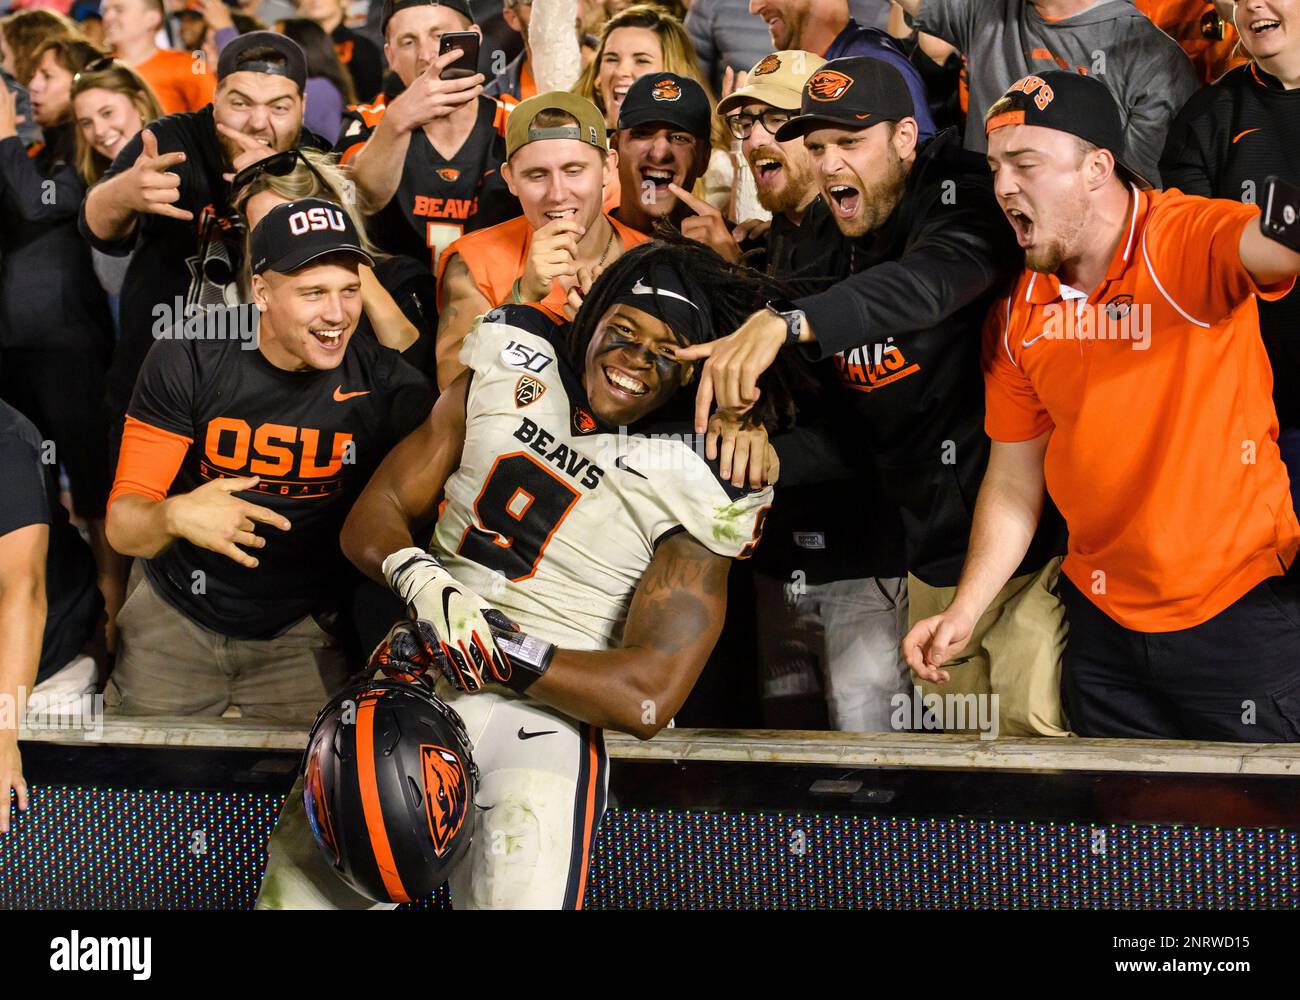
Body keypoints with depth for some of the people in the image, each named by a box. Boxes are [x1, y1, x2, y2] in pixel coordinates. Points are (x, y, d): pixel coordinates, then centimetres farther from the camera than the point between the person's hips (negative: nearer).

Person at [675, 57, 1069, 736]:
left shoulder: (959, 198, -14)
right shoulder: (828, 249, 10)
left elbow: (931, 280, -37)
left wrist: (785, 323, -51)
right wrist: (745, 415, -15)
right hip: (932, 553, 8)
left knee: (1032, 732, -11)